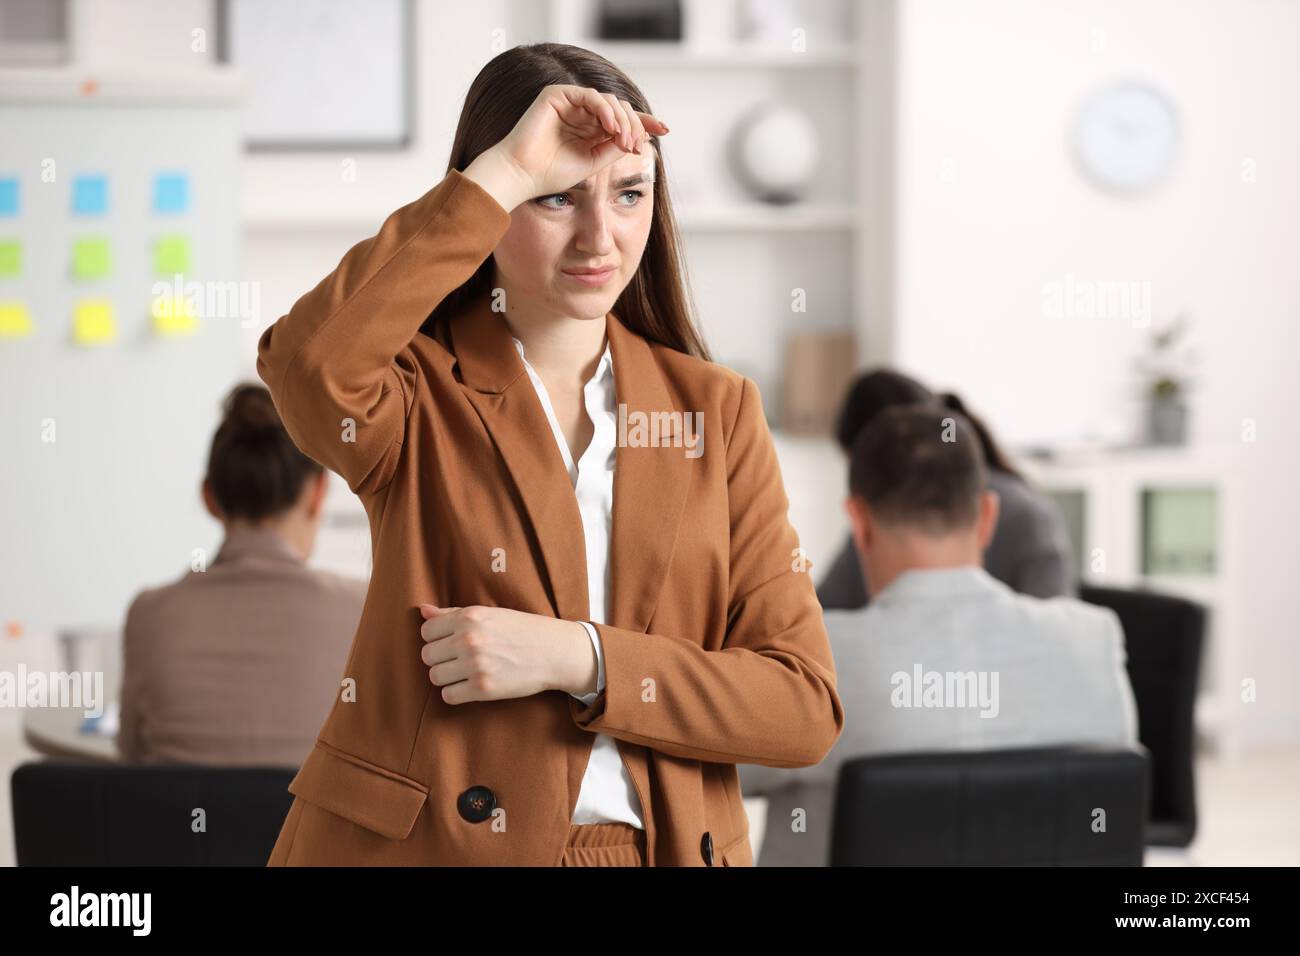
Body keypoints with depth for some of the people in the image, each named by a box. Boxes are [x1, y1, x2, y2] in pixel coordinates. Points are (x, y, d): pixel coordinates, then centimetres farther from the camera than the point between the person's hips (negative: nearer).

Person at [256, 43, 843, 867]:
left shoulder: (717, 410, 4)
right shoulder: (420, 391, -4)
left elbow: (806, 705, -3)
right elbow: (312, 365, -29)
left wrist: (575, 657, -16)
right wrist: (506, 173, -24)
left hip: (663, 845, 3)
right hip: (426, 844, -2)